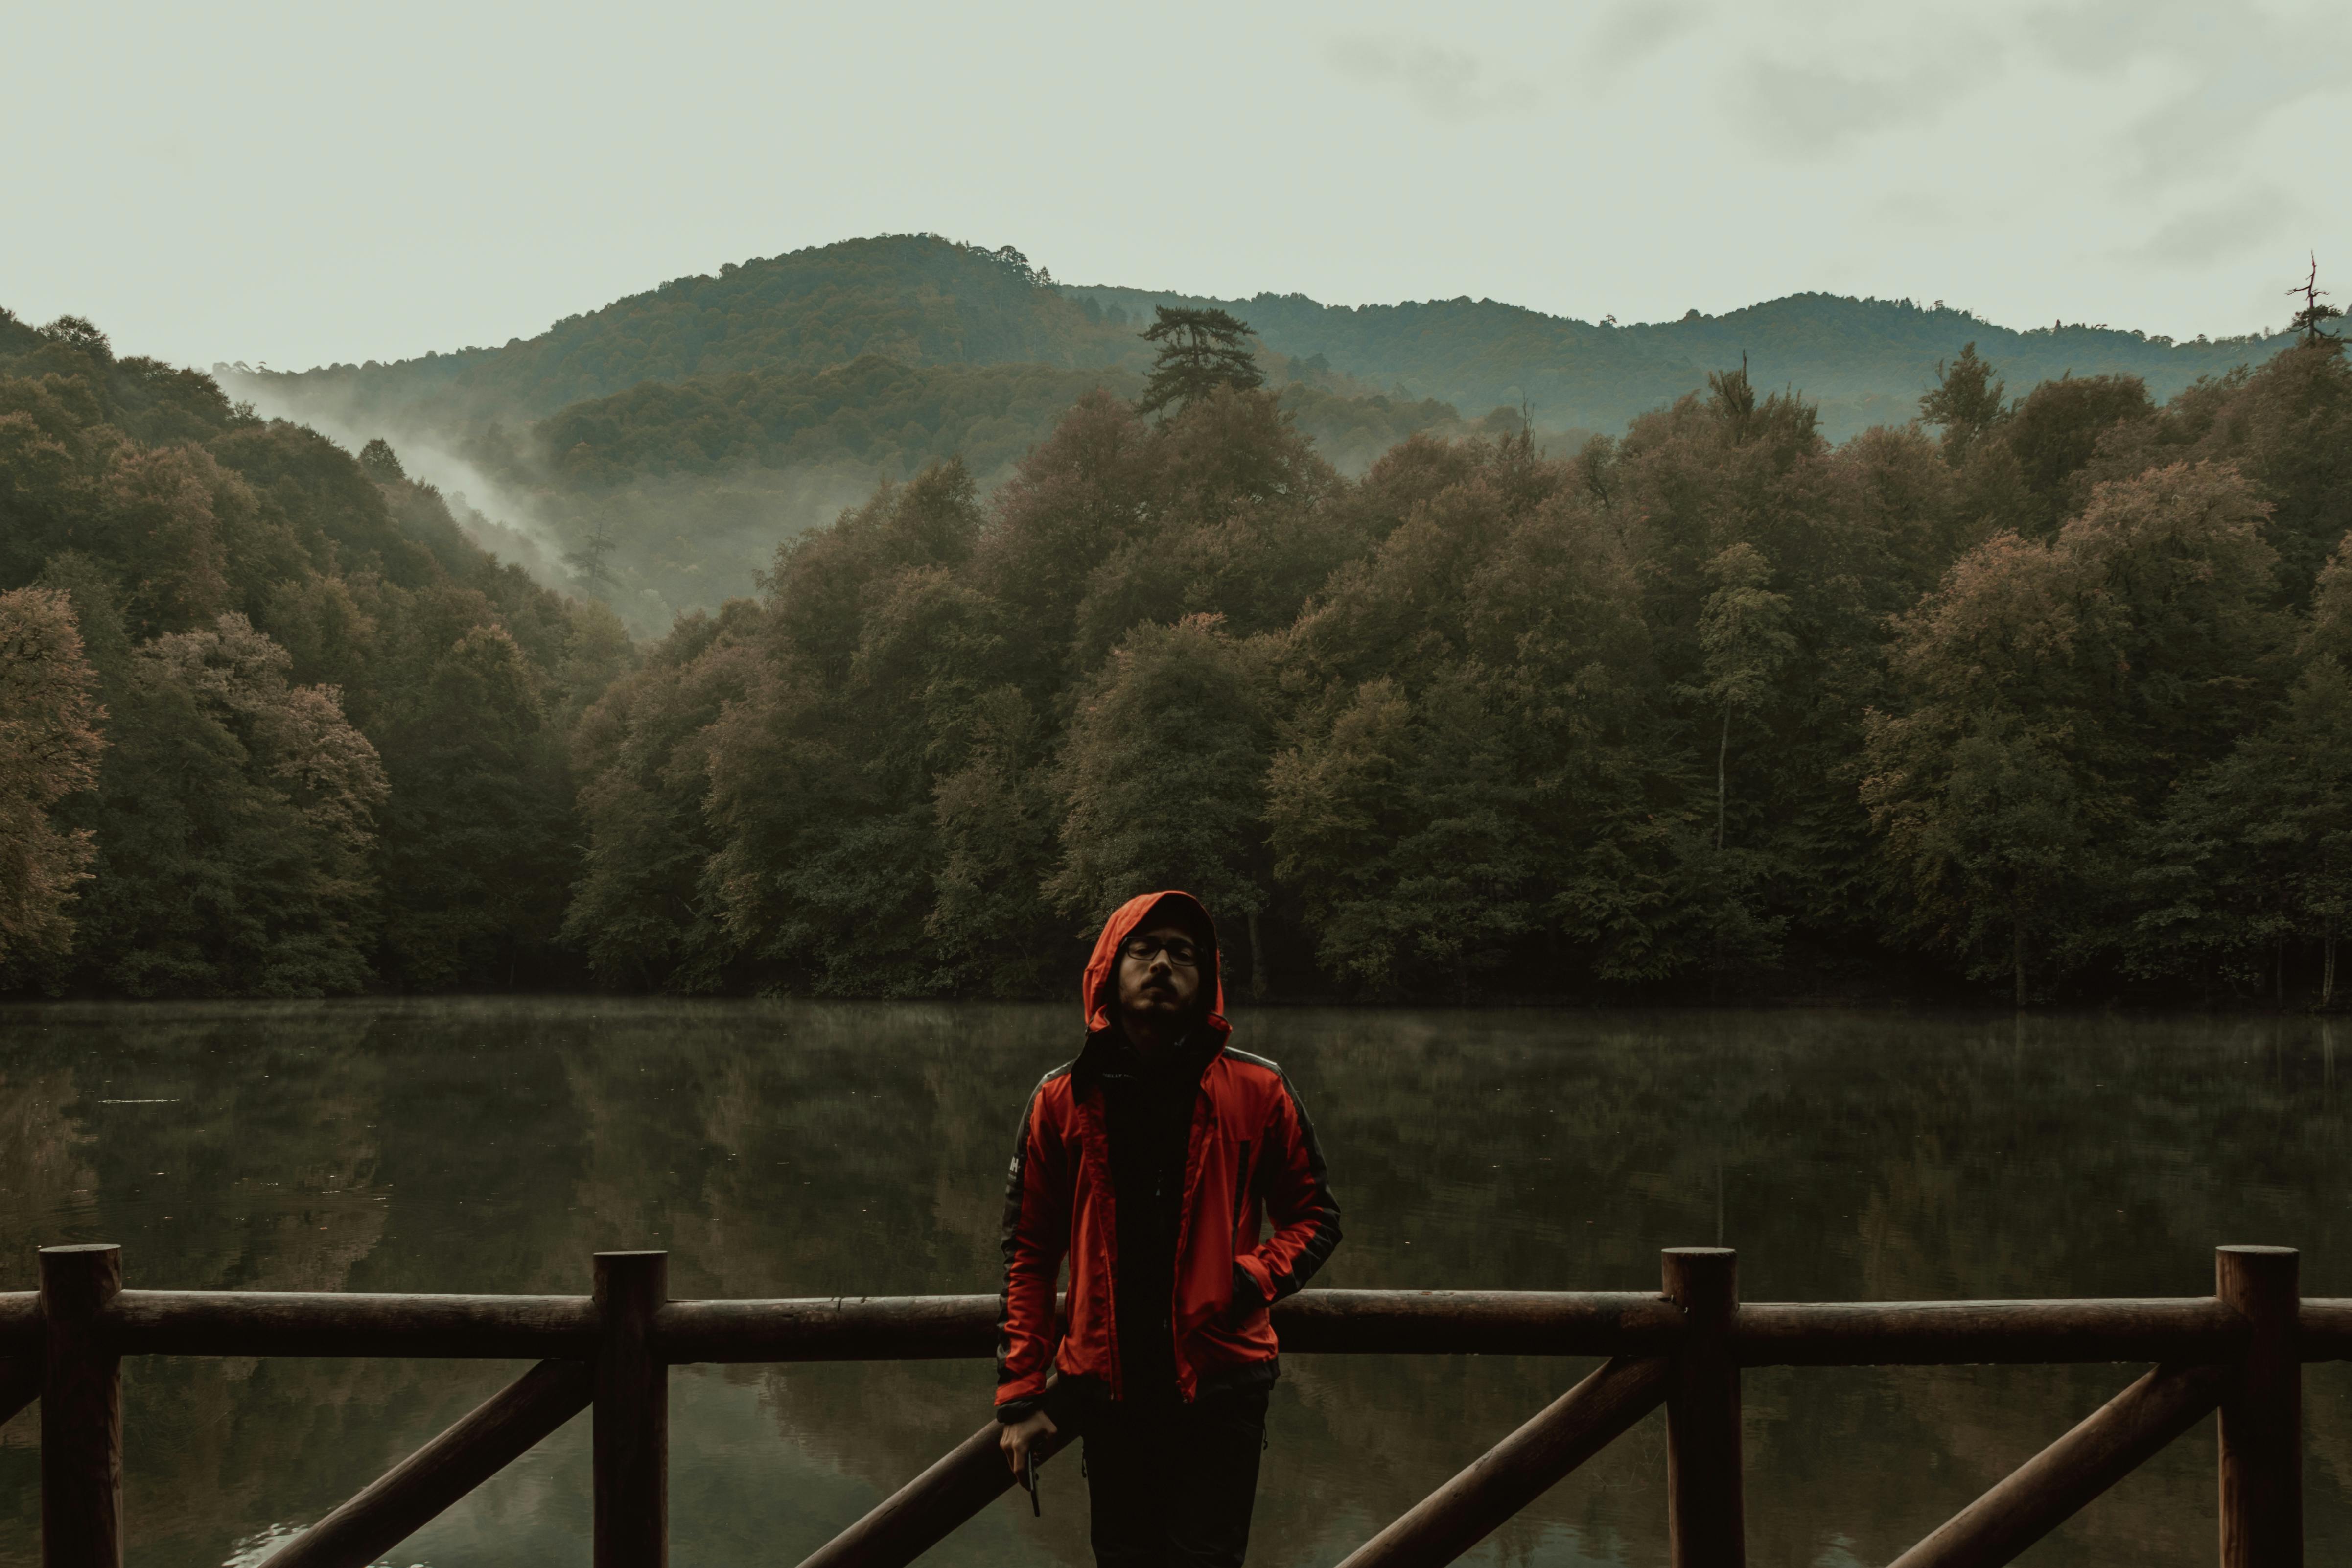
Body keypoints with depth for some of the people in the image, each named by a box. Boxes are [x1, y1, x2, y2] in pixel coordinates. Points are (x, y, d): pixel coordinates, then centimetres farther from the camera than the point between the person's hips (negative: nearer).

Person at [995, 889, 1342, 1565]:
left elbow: (1315, 1216, 7)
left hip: (1222, 1381, -1)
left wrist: (1254, 1279, -13)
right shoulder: (1062, 1099, 2)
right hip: (1110, 1387, 1)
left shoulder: (1257, 1090, -1)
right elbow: (1029, 1253, 5)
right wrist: (1020, 1393, 2)